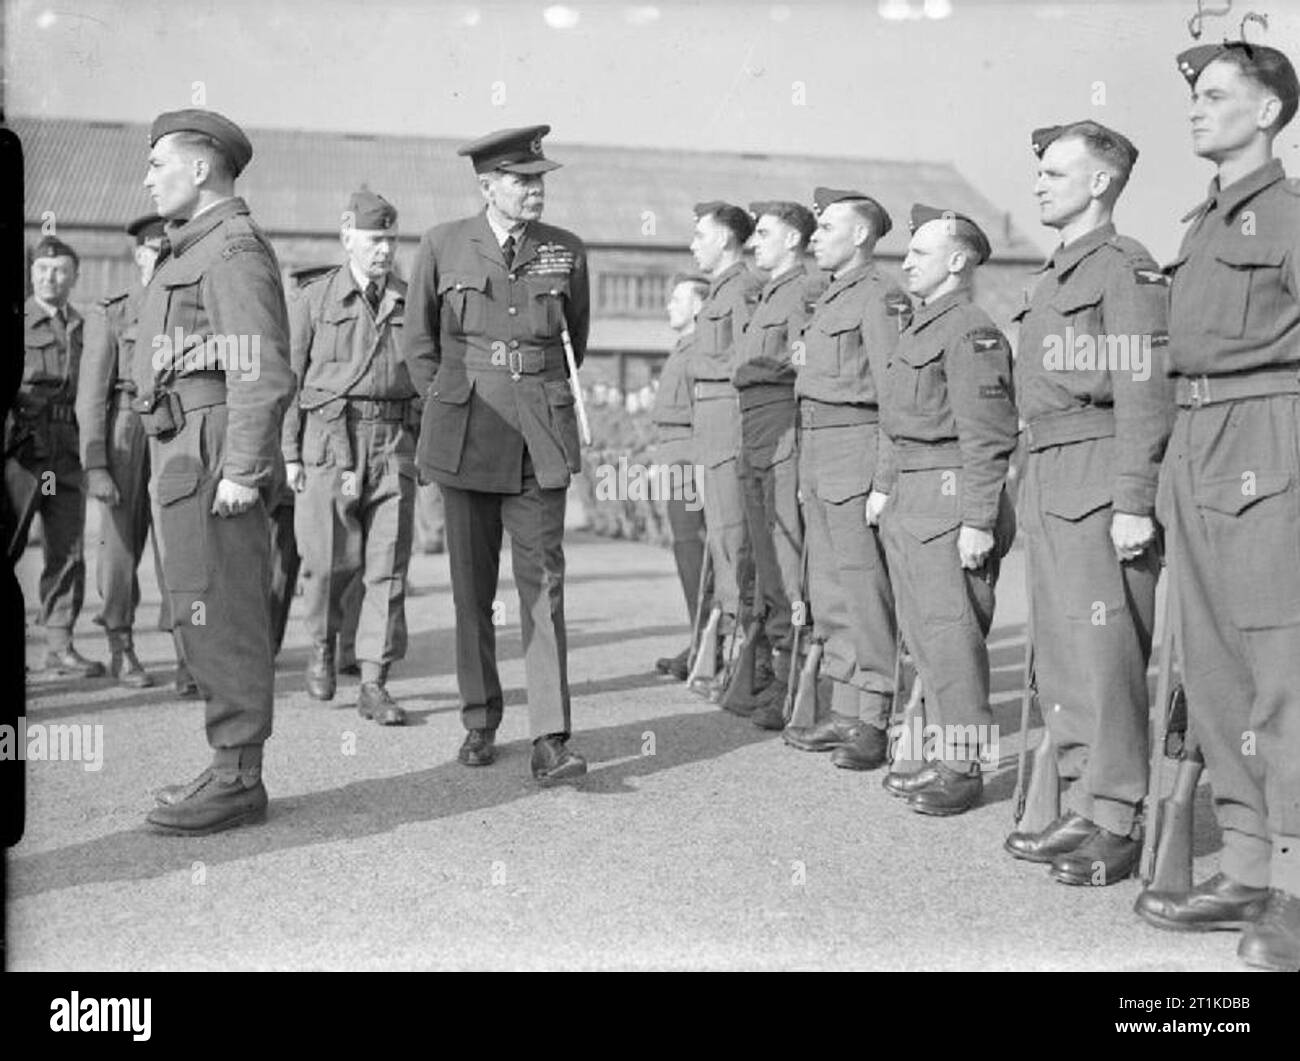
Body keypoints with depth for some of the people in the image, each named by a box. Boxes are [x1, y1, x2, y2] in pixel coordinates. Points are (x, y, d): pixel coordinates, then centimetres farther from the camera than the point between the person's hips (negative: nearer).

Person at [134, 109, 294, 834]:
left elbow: (263, 370, -19)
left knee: (221, 618, -9)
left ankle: (238, 781, -4)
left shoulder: (234, 246, -9)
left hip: (214, 454, -10)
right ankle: (234, 772, 15)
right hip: (185, 454, 10)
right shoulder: (194, 251, 23)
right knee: (210, 618, 10)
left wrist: (239, 471, -24)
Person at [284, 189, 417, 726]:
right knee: (331, 557, -6)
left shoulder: (409, 302, 12)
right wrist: (289, 453, -2)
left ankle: (374, 684, 4)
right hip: (330, 439, -2)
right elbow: (289, 377, 4)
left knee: (388, 563, -2)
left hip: (394, 440, 2)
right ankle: (323, 643, 24)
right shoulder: (313, 298, 6)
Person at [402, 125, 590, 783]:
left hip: (541, 437, 0)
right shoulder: (443, 246, 1)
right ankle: (479, 722, 22)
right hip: (465, 430, 0)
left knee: (543, 581, -6)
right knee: (471, 583, 7)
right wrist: (446, 406, 9)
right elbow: (418, 341, 12)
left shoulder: (567, 252, 5)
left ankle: (550, 740, -7)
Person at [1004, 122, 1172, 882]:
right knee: (1060, 656, 11)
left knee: (1105, 654, -6)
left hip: (1099, 483, -9)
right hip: (1047, 482, 9)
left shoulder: (1125, 269, -7)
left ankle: (1118, 824, 2)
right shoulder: (1057, 276, 21)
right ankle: (1084, 806, 20)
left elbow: (1146, 392, -15)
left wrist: (1134, 502, -20)